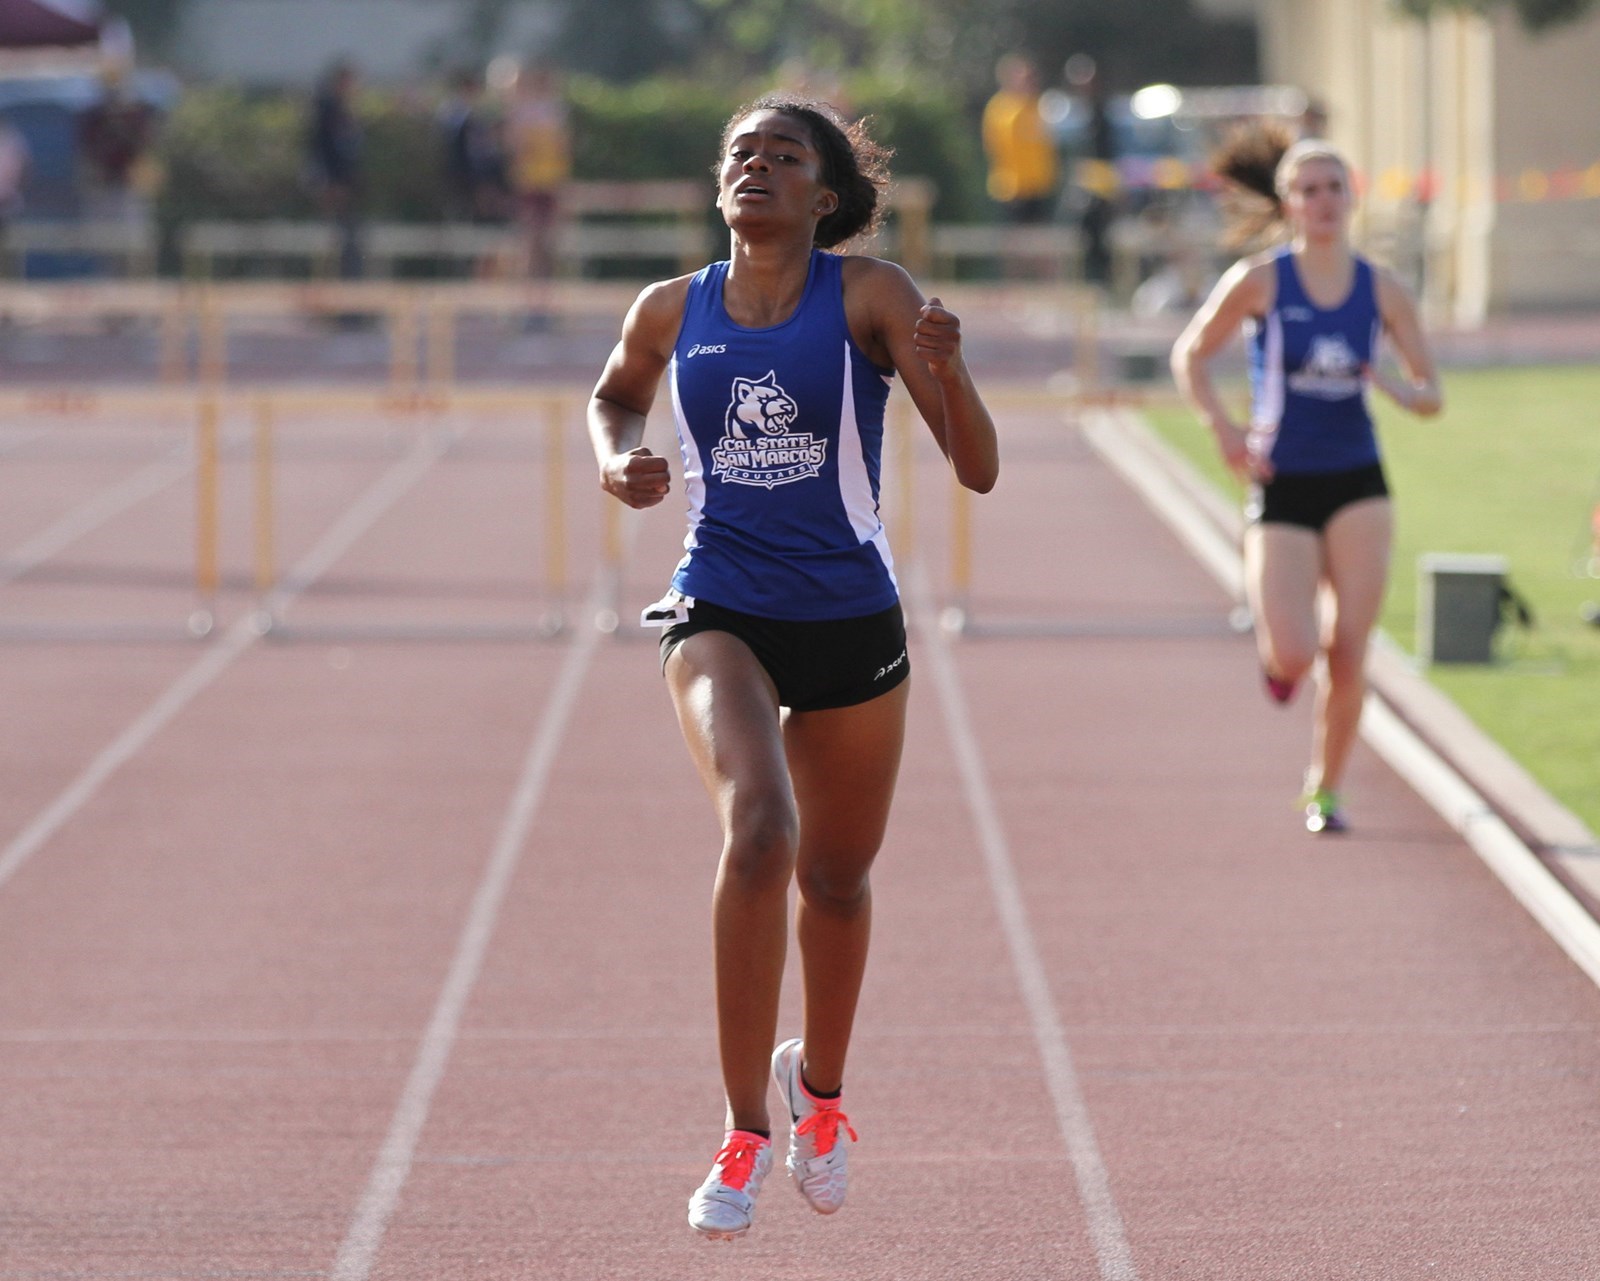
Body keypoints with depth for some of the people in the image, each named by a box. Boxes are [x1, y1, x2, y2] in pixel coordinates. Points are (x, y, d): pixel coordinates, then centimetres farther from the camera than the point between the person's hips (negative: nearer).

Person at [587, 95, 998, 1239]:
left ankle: (820, 1081, 46)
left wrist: (947, 370, -29)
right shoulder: (672, 314, 2)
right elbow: (615, 396, 26)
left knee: (836, 878, 14)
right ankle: (746, 1130, -17)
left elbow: (979, 469, -11)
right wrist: (616, 461, 4)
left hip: (851, 621, 0)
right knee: (757, 833, -26)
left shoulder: (869, 296, -6)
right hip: (720, 614, 0)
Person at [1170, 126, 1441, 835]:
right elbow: (1190, 356, 5)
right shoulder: (1259, 281, -5)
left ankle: (1325, 789, 16)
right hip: (1282, 488, -2)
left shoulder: (1383, 291, 1)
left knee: (1347, 652, -3)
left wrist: (1402, 389, -17)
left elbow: (1430, 397, 6)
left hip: (1358, 486, 2)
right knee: (1293, 657, -14)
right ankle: (1274, 646, 24)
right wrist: (1222, 425, -9)